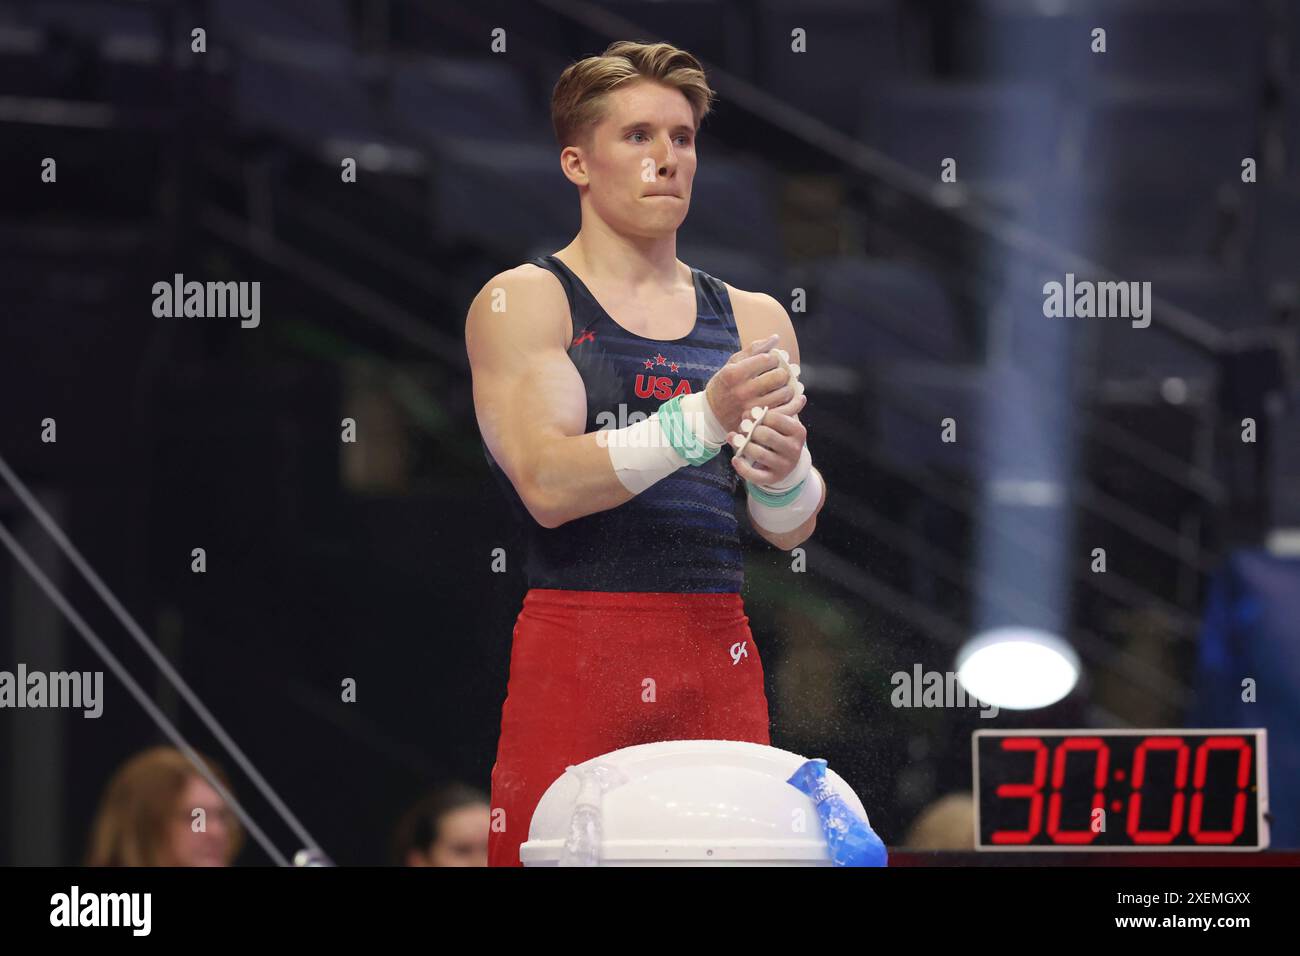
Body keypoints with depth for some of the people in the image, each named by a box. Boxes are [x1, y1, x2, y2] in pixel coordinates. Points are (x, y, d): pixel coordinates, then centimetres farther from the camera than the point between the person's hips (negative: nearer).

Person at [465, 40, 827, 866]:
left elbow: (792, 530, 10)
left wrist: (784, 471, -14)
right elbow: (546, 484, -13)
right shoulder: (523, 303, 2)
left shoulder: (753, 321, 15)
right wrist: (703, 420, -25)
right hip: (578, 652, -4)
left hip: (718, 656, 4)